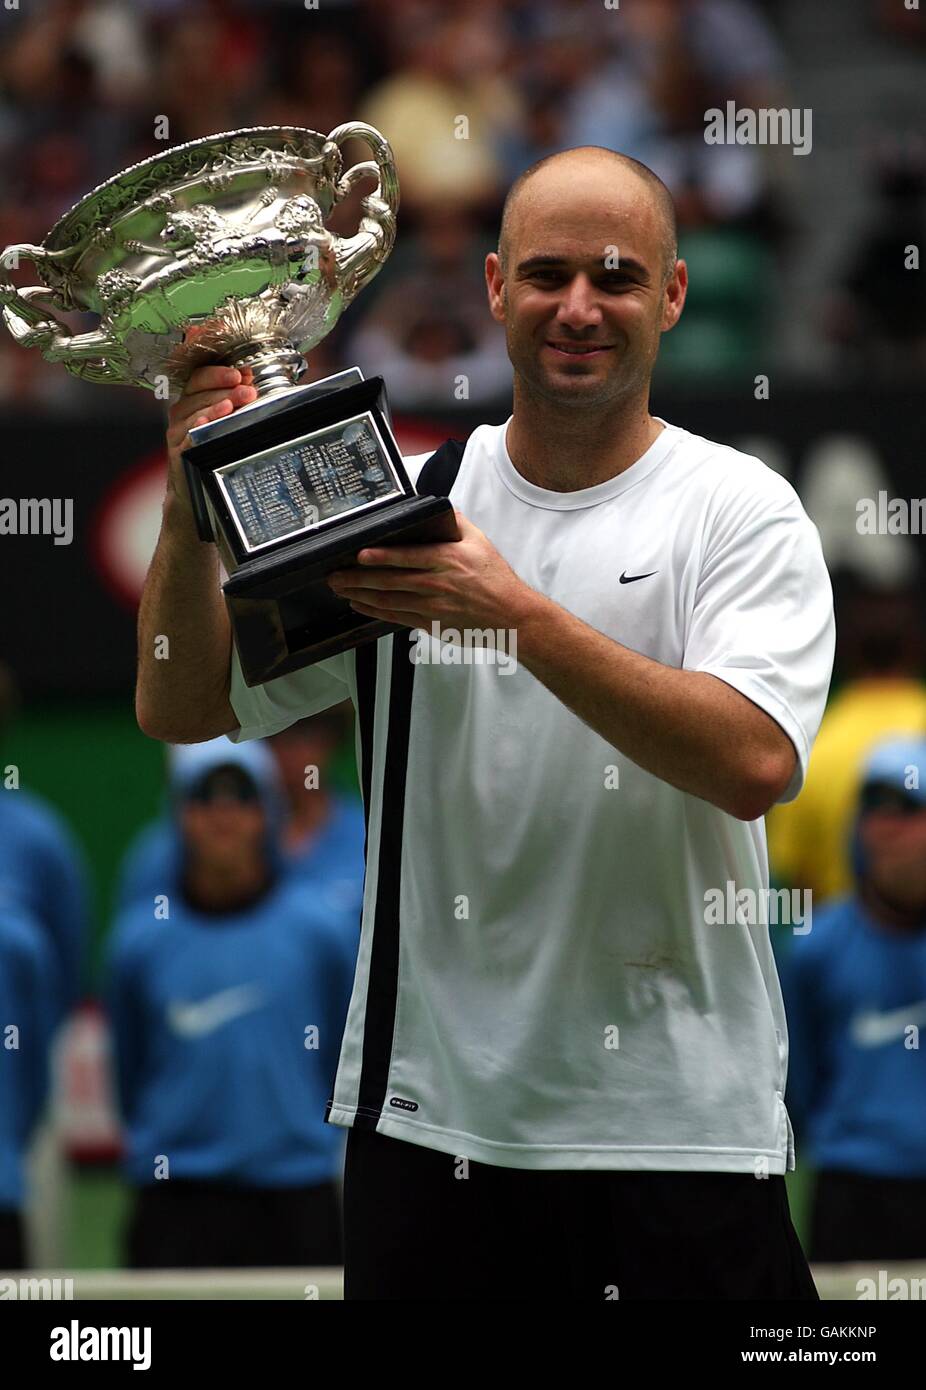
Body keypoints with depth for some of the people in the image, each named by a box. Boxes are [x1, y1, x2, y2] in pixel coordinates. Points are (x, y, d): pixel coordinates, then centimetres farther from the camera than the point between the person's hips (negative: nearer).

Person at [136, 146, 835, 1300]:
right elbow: (179, 710, 4)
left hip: (675, 1120, -2)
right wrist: (191, 506, -12)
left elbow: (755, 761, -20)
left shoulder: (740, 510, -3)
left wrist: (518, 613, -26)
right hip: (427, 1109, 3)